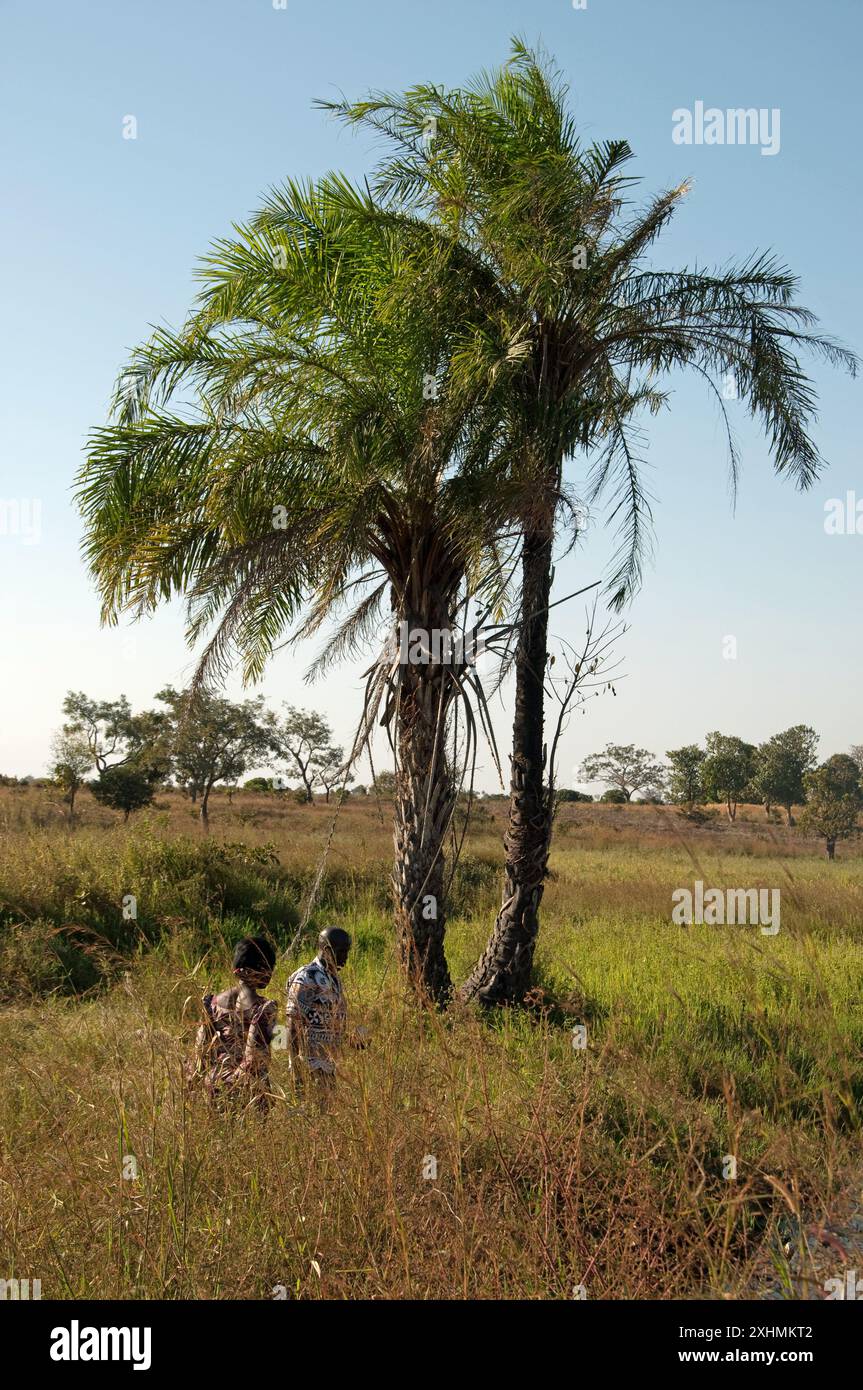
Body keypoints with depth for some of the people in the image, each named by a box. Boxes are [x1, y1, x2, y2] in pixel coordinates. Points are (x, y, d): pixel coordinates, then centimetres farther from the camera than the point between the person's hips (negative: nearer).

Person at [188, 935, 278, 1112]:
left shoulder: (214, 1002, 2)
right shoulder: (264, 1009, -13)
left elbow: (202, 1048, 5)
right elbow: (255, 1057, -15)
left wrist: (194, 1081, 15)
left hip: (216, 1084, 5)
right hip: (249, 1088, -5)